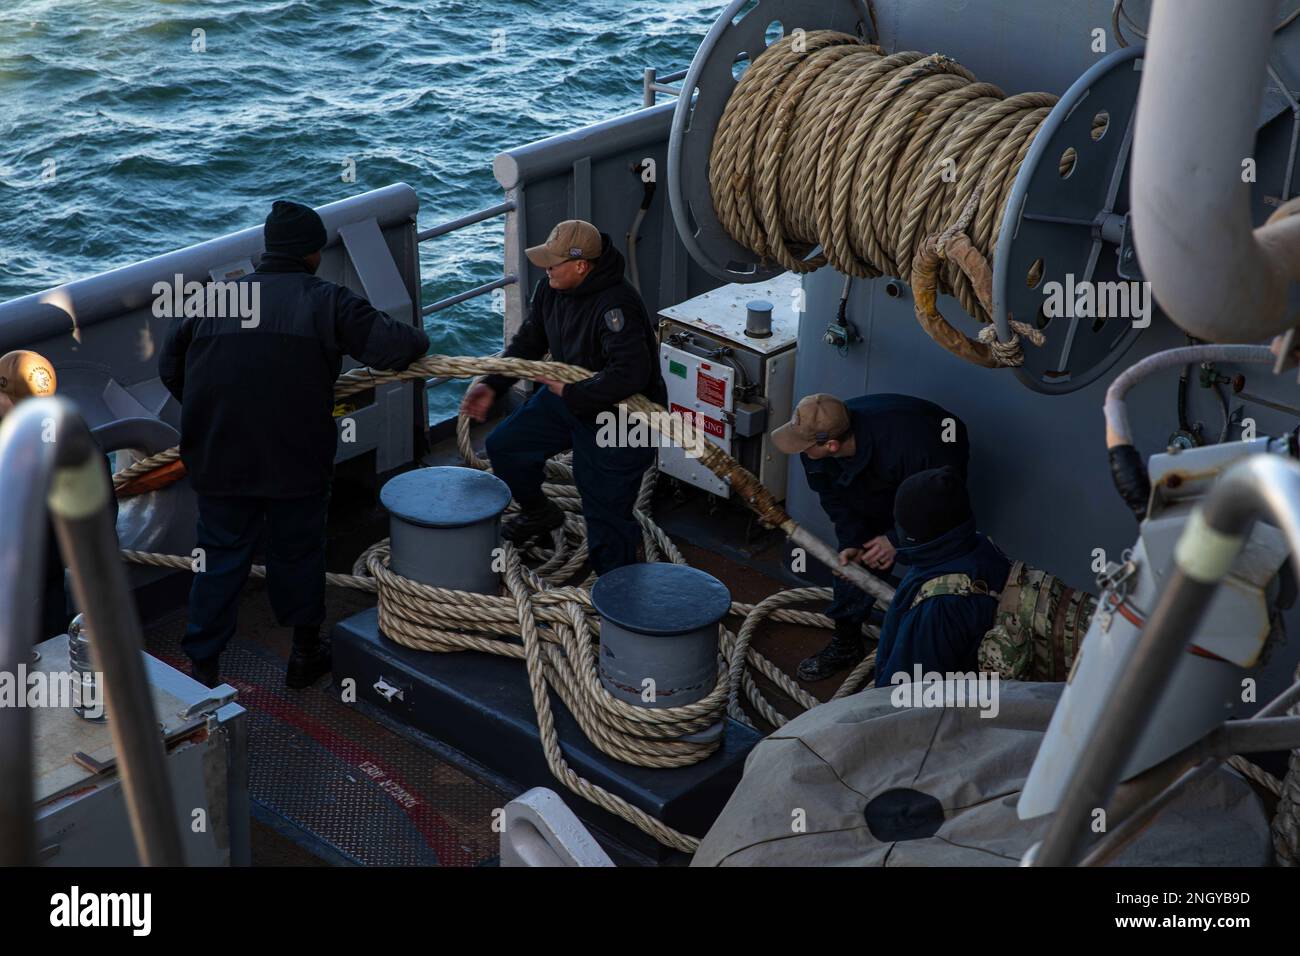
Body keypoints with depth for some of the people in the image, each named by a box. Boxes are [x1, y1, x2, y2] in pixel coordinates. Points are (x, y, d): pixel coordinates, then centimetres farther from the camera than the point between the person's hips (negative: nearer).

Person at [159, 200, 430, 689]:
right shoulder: (326, 301, -6)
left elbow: (170, 368, 11)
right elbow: (391, 345, -13)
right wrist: (419, 340, 10)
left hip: (219, 461, 2)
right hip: (297, 461, -2)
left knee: (220, 557, 12)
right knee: (297, 552, 16)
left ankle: (203, 667, 16)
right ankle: (305, 652, 31)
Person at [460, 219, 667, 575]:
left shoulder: (616, 305, -33)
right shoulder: (551, 289, -5)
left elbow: (629, 375, -40)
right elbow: (528, 341, 9)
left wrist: (570, 394, -29)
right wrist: (491, 386, -2)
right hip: (568, 398, 9)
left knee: (606, 515, -4)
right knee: (504, 446, 13)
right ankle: (539, 513, 39)